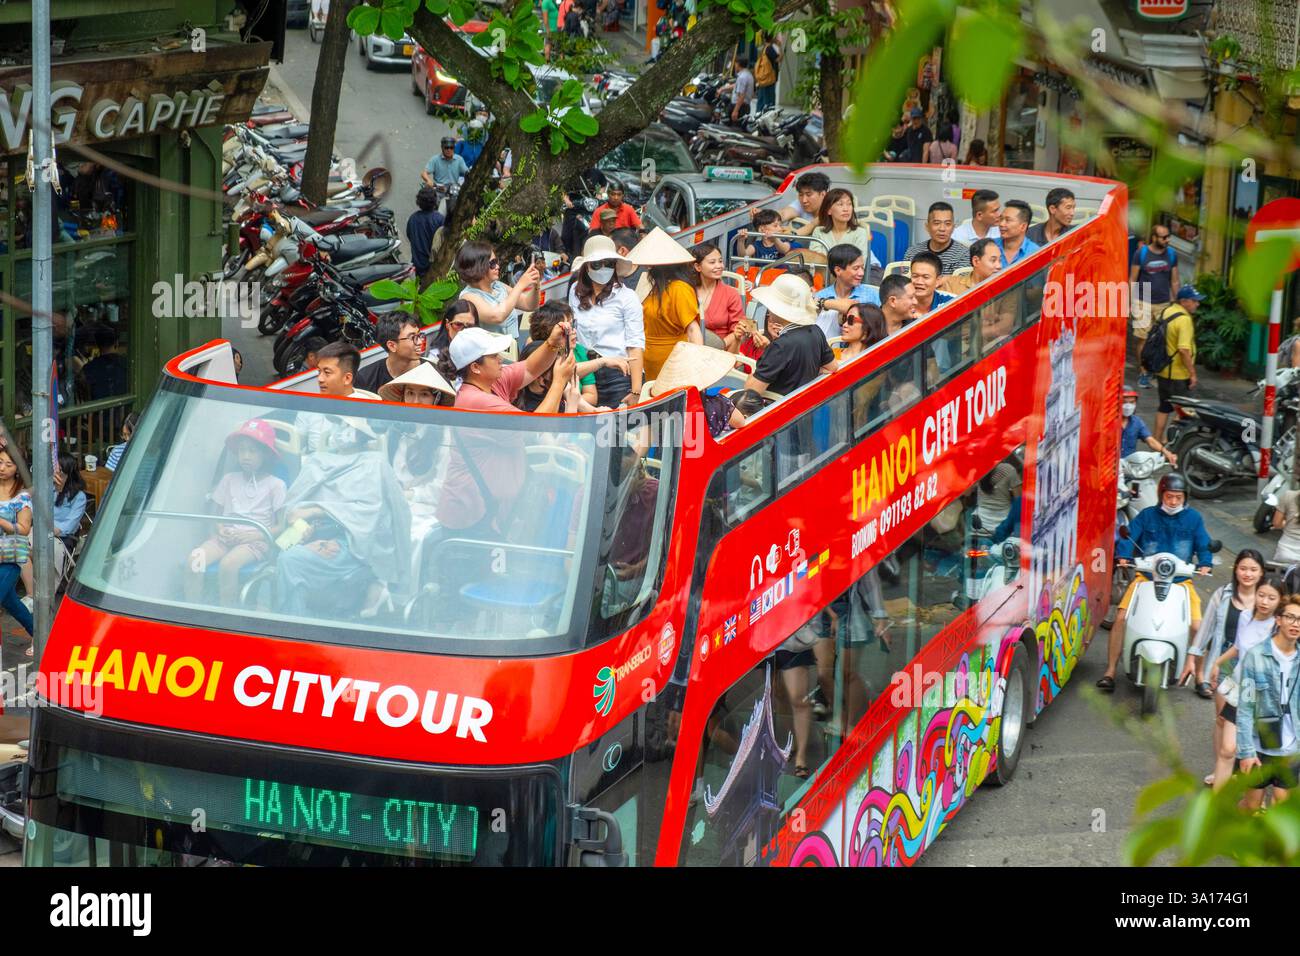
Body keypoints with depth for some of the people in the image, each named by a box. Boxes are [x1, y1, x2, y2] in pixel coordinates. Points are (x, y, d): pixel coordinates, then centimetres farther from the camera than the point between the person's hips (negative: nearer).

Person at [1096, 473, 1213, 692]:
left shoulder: (1193, 518, 10)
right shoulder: (1147, 516, 8)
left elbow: (1203, 544, 4)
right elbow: (1129, 535, -2)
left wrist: (1205, 564, -16)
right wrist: (1123, 556, -21)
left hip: (1181, 580, 0)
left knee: (1198, 625, -16)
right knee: (1121, 617, -17)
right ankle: (1110, 672, -6)